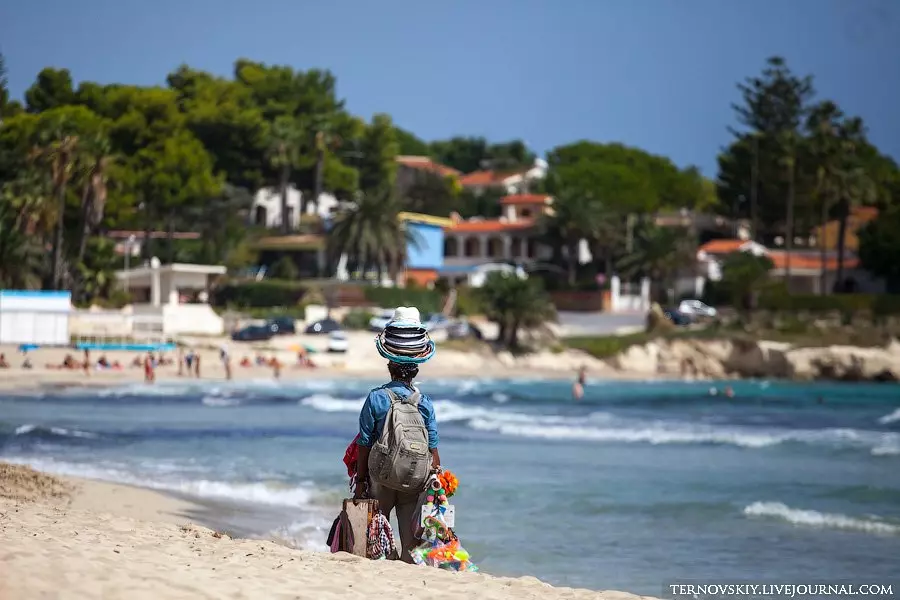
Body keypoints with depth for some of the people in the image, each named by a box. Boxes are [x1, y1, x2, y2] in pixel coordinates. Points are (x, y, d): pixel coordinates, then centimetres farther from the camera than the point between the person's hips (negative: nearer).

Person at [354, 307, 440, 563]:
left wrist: (360, 480, 3)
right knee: (410, 535, 7)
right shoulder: (425, 402, -2)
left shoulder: (376, 398, -7)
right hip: (416, 480, 2)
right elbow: (433, 448, 0)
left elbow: (364, 445, -5)